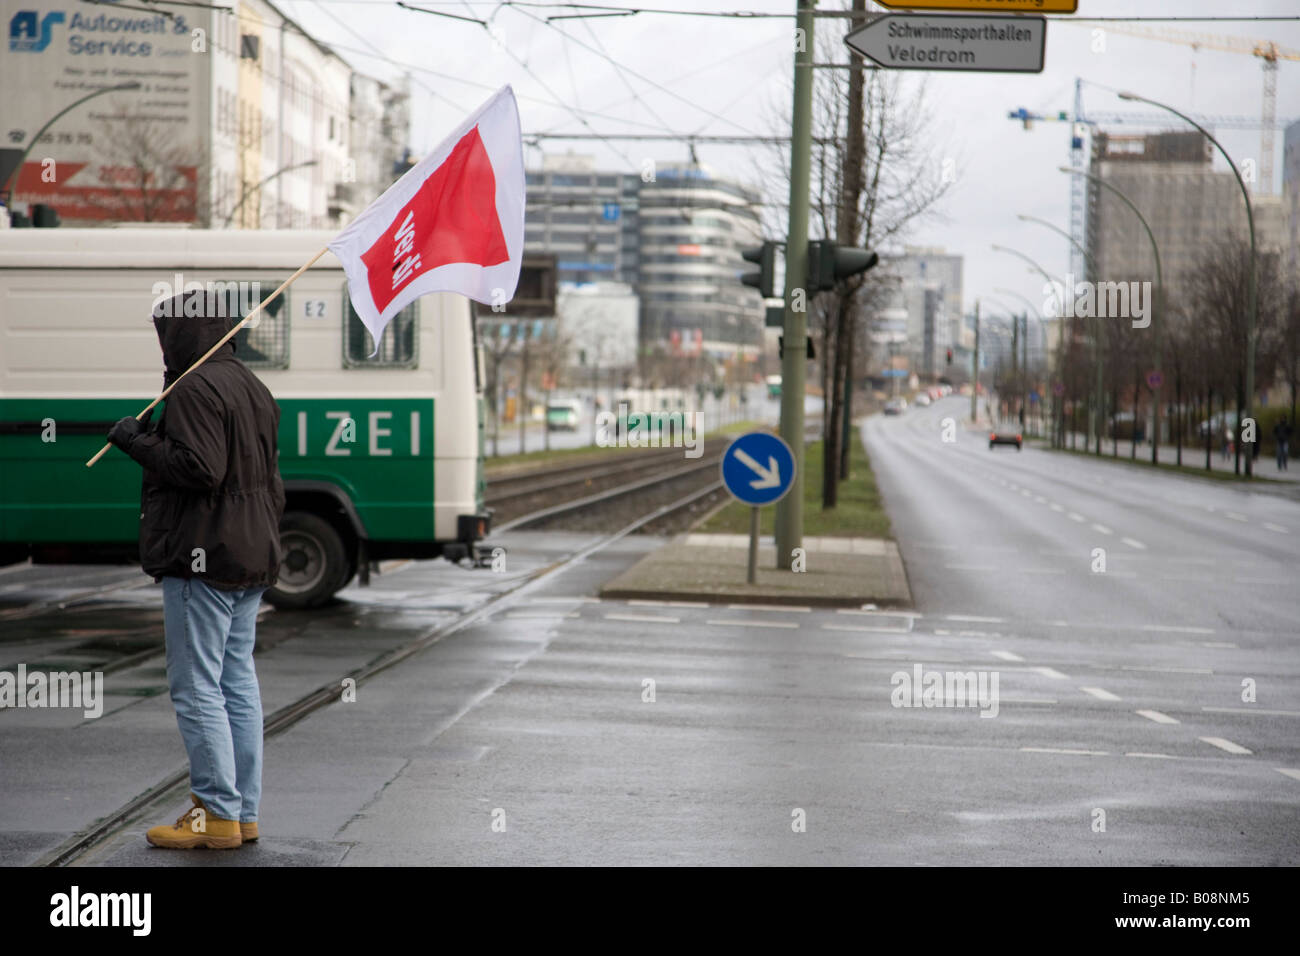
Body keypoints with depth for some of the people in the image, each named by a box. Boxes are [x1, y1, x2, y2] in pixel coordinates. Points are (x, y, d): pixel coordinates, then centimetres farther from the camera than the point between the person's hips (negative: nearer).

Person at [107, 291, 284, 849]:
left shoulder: (195, 389, -13)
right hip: (251, 558, 10)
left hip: (204, 561, -10)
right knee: (239, 684, 11)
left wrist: (138, 442, -12)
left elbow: (200, 468, -23)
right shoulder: (252, 387, 17)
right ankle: (244, 813, 14)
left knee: (196, 688, -4)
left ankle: (217, 815, -3)